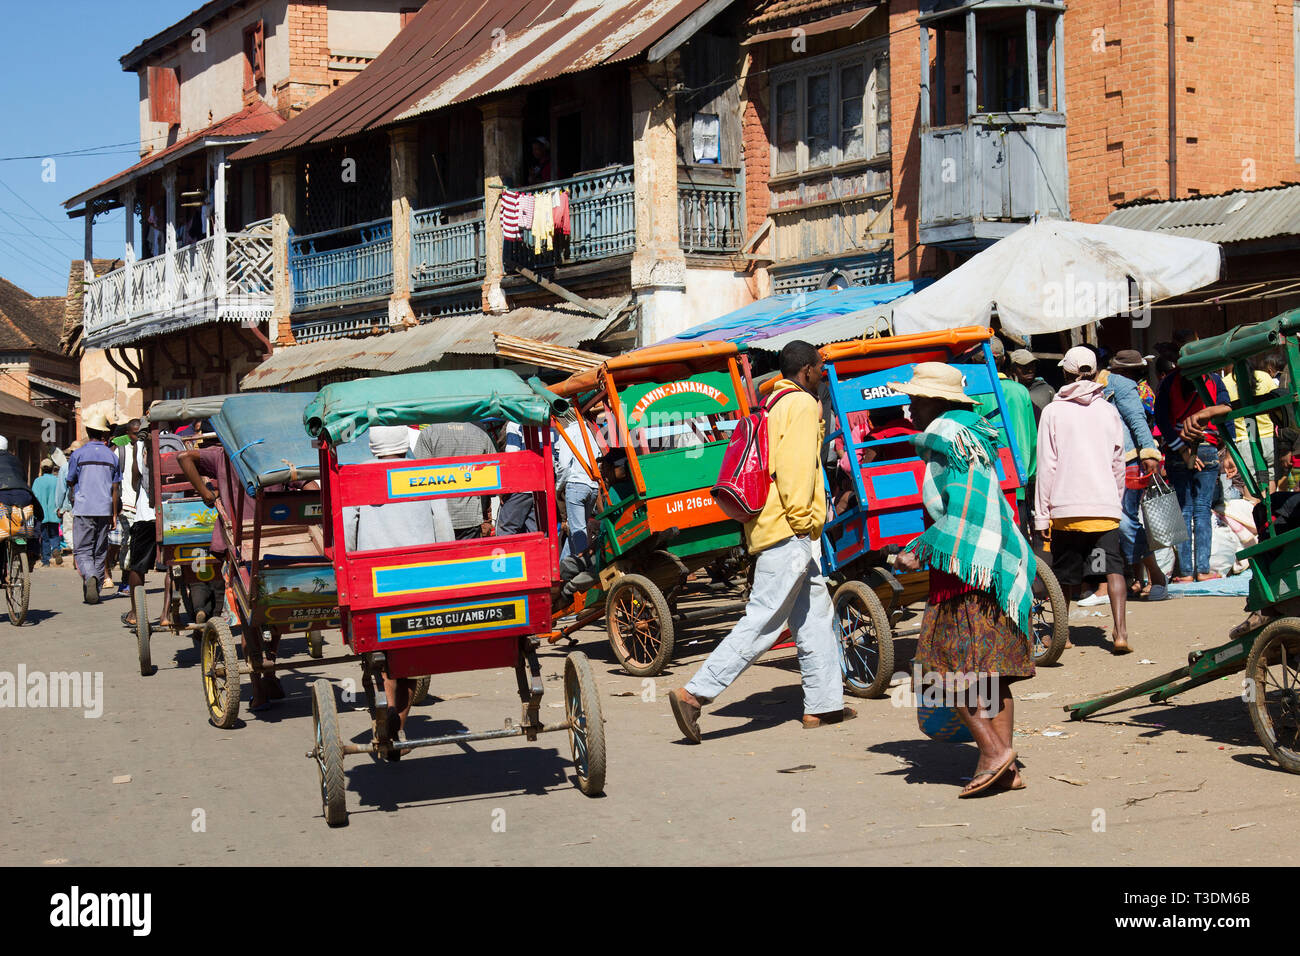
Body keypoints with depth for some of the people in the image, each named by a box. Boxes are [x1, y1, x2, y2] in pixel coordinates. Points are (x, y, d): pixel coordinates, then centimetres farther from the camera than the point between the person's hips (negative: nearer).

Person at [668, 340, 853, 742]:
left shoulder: (776, 403, 20)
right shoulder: (801, 405, -8)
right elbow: (796, 466, -18)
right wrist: (802, 520, -17)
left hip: (771, 526, 10)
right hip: (789, 531, -10)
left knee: (816, 616, 14)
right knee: (762, 622, -12)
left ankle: (823, 704, 17)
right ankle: (694, 694, -16)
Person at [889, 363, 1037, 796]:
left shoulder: (945, 435, -11)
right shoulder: (973, 432, 18)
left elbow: (960, 513, -18)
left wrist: (919, 552, -15)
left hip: (966, 568, -10)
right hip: (997, 565, 10)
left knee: (952, 667, -5)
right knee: (990, 670, 9)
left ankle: (992, 750, -10)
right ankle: (1006, 768, 8)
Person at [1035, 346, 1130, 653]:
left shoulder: (1053, 412, 0)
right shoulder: (1108, 411, 8)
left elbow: (1047, 466, -2)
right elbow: (1118, 463, 14)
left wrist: (1041, 513, 1)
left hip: (1066, 507, -1)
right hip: (1105, 506, 1)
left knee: (1066, 575, 10)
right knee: (1113, 567, -3)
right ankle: (1120, 631, -19)